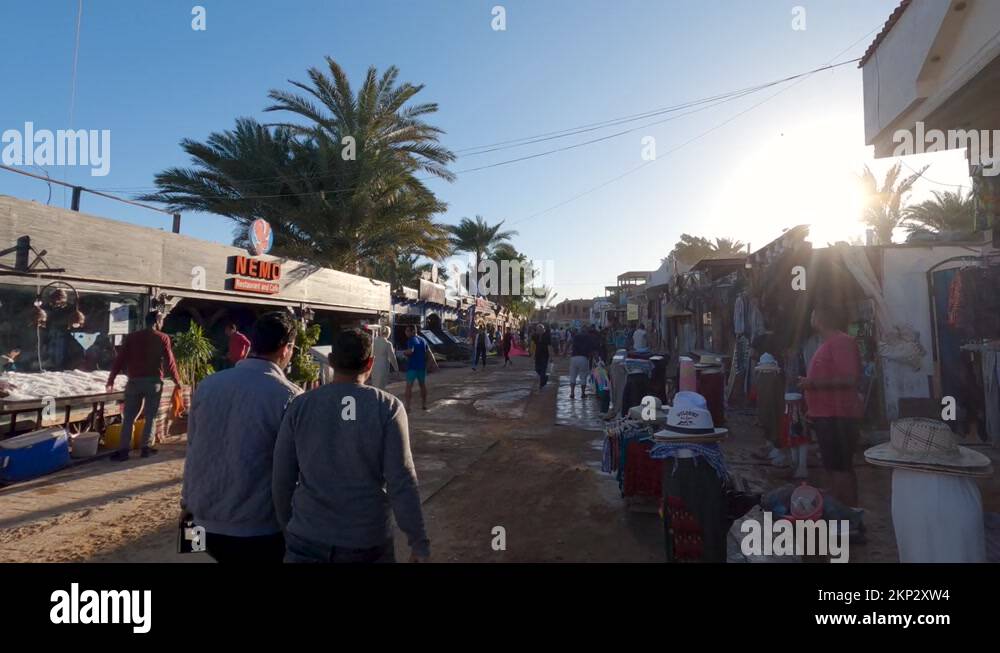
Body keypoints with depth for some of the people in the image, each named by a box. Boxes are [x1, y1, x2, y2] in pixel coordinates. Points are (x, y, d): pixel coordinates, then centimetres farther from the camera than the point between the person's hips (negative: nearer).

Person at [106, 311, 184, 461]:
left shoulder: (131, 337, 6)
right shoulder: (163, 338, -2)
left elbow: (120, 359, 3)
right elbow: (169, 362, -3)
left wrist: (111, 381, 8)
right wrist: (177, 381, 8)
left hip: (134, 381, 2)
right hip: (154, 381, -2)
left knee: (128, 417, 7)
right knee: (150, 416, 8)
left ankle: (123, 450, 5)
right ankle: (146, 448, 11)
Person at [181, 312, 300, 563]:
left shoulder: (208, 385, -1)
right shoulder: (289, 397, -18)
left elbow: (193, 449, 8)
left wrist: (188, 502, 20)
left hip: (206, 522, 5)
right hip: (259, 529, -5)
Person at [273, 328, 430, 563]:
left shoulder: (300, 406, -4)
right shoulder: (388, 407, -10)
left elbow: (282, 479, 2)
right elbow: (401, 483, -14)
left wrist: (287, 527, 17)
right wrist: (419, 542, -5)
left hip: (308, 540, 1)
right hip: (368, 543, 0)